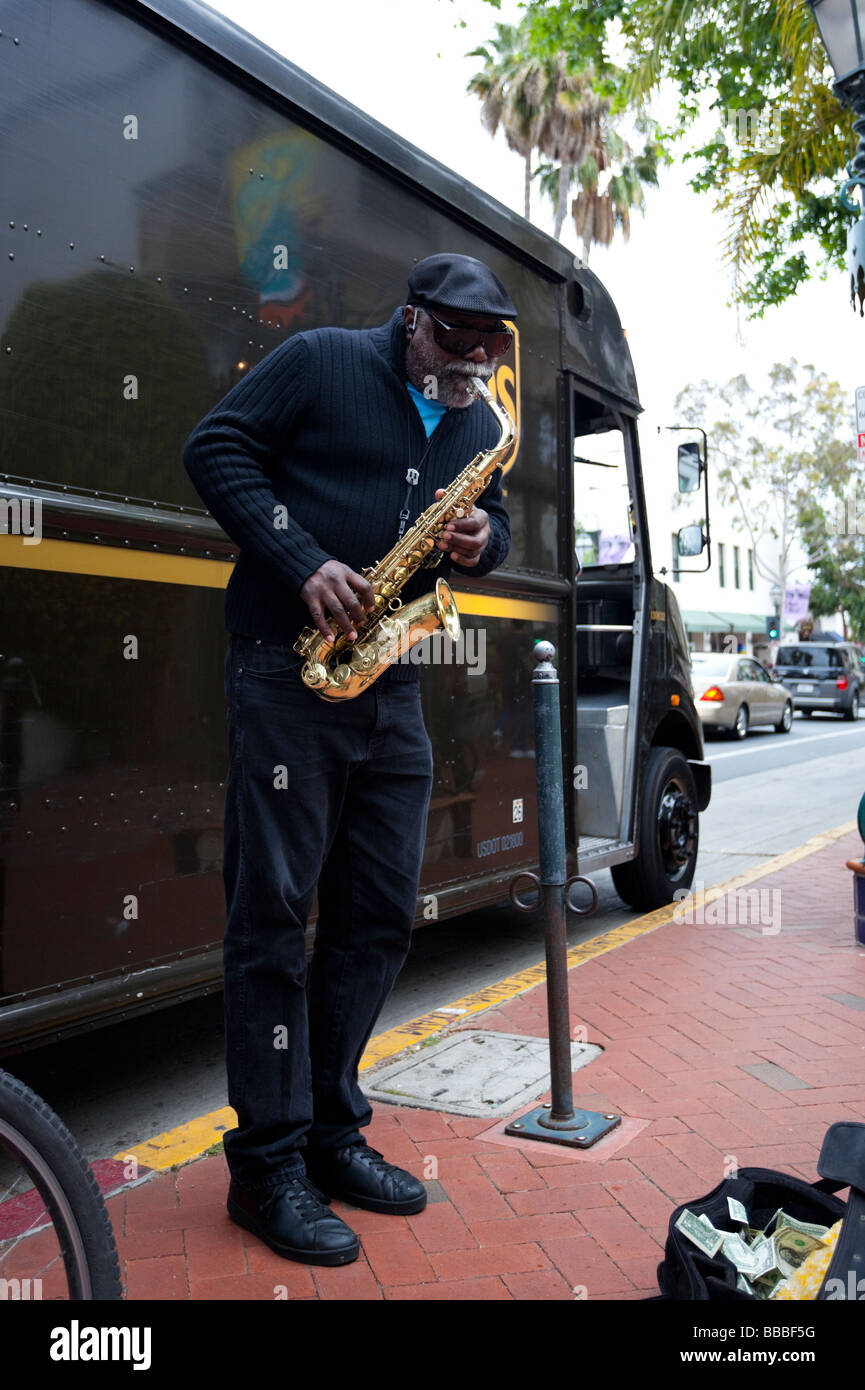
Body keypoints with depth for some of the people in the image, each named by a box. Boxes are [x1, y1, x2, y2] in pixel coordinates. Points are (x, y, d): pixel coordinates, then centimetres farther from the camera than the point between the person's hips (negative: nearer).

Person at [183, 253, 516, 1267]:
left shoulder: (477, 421, 17)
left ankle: (332, 1131, 23)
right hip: (287, 668, -6)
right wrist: (303, 564, -16)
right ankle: (269, 1165, 8)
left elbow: (491, 514, 24)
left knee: (380, 917, 7)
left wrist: (485, 538, -2)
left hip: (390, 684, 7)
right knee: (273, 915, -4)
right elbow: (215, 448, -5)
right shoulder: (321, 362, 0)